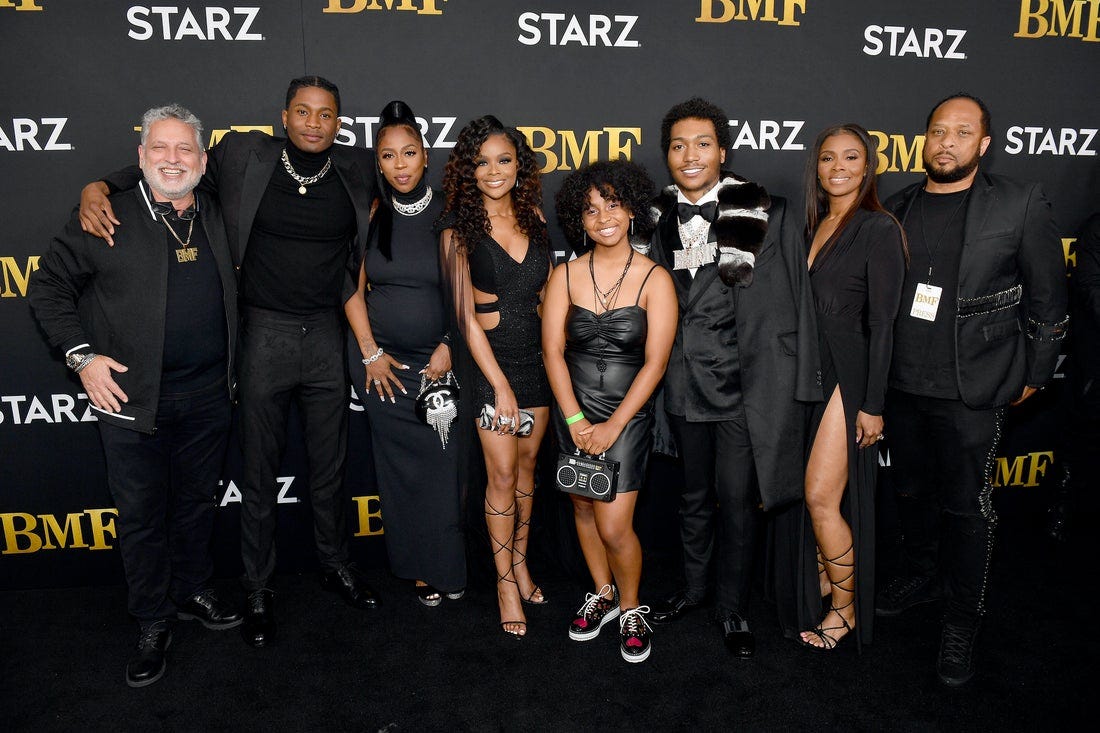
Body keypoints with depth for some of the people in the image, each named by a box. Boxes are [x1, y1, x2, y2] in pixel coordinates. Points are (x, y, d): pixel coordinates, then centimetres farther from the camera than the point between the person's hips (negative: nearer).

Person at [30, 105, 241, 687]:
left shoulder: (218, 219, 7)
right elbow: (48, 287, 0)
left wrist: (230, 370, 11)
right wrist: (81, 355, -10)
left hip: (208, 398, 4)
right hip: (132, 398, -3)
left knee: (196, 502, 17)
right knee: (142, 516, 6)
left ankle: (193, 593, 36)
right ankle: (153, 623, 22)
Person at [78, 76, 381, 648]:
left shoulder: (358, 169, 1)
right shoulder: (245, 155, -3)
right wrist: (101, 186, -8)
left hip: (328, 333, 2)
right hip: (265, 332, -1)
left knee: (330, 466, 15)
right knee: (260, 472, 8)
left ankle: (335, 564, 36)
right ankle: (258, 589, 26)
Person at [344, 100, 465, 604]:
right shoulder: (370, 216, 1)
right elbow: (353, 290, 4)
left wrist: (449, 346, -6)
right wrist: (370, 353, -1)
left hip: (440, 359, -1)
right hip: (385, 362, 1)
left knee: (445, 464, 1)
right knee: (400, 468, 7)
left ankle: (448, 566, 20)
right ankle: (419, 568, 22)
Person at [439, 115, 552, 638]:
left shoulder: (533, 217, 4)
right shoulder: (459, 229, -8)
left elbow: (545, 291, 10)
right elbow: (466, 315, -11)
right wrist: (500, 385, -14)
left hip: (537, 355, 4)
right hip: (491, 359, -4)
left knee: (527, 464, 14)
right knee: (502, 476, 0)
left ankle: (520, 560, 33)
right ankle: (505, 580, 17)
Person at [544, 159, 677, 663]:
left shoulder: (655, 279, -8)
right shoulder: (565, 275, -1)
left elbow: (655, 361, -11)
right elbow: (552, 349, -4)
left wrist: (613, 426, -13)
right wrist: (575, 419, -11)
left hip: (628, 413, -3)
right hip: (572, 409, 3)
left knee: (614, 526, -6)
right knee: (583, 508, 15)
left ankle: (631, 608, 21)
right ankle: (602, 594, 39)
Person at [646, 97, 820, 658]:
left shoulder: (765, 213, -7)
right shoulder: (661, 219, 6)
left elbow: (789, 303, -7)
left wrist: (789, 389, -10)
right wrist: (661, 371, 7)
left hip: (743, 382, -4)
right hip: (684, 382, 4)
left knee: (736, 498, 3)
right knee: (693, 494, 18)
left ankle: (733, 608, 23)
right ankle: (693, 587, 39)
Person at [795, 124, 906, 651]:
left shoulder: (879, 230, -9)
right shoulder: (814, 226, 11)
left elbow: (882, 323, -12)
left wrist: (873, 404, -13)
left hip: (847, 375, -6)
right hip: (807, 372, 6)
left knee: (822, 497, -6)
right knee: (814, 493, 12)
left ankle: (846, 607, 14)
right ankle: (825, 580, 32)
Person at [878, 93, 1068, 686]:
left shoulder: (1020, 206, -4)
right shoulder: (897, 209, 6)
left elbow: (1047, 298, 0)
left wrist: (1034, 375, 1)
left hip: (971, 392, -4)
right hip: (902, 385, 4)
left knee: (966, 506, 4)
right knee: (912, 492, 18)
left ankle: (961, 622, 21)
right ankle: (919, 576, 41)